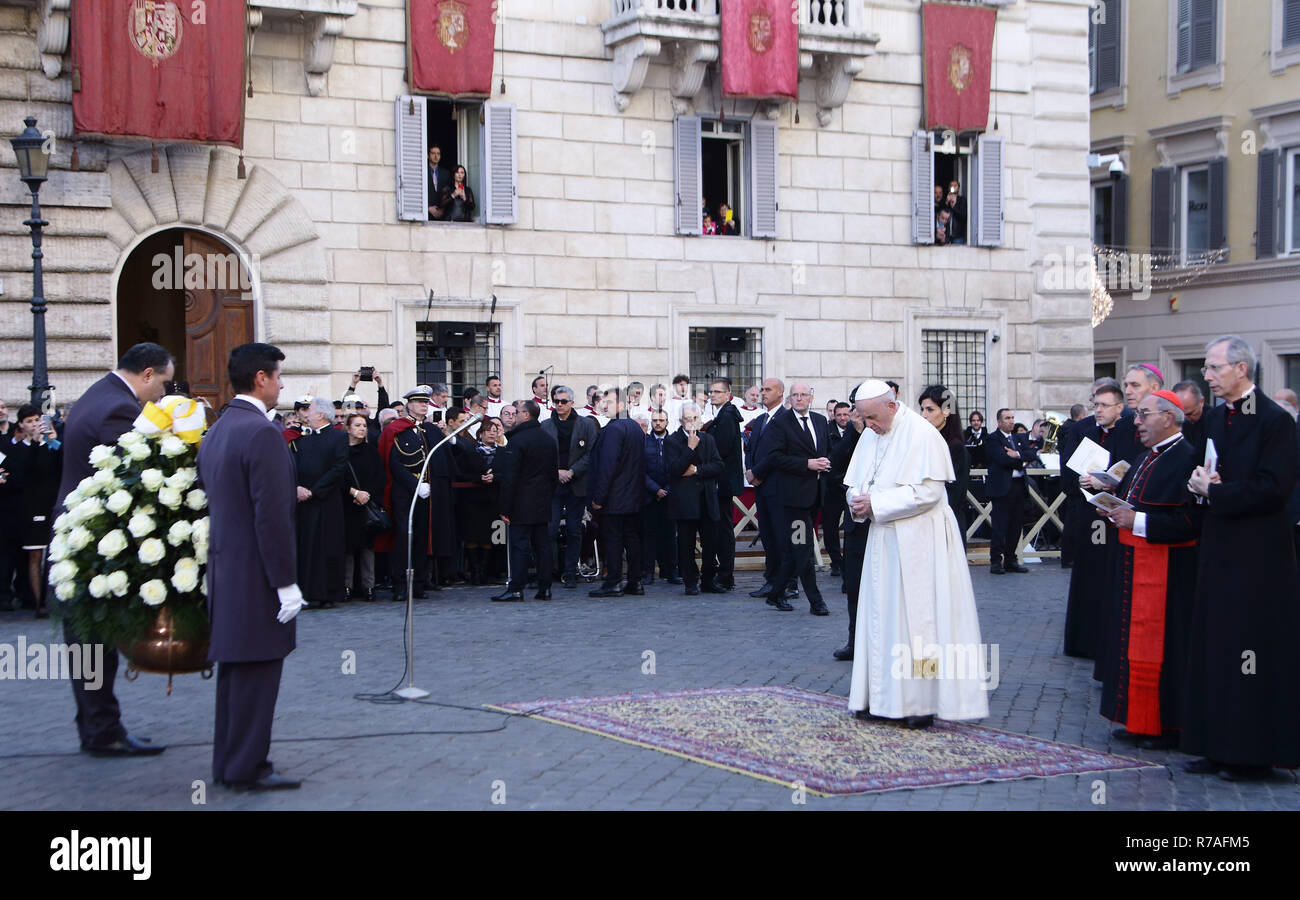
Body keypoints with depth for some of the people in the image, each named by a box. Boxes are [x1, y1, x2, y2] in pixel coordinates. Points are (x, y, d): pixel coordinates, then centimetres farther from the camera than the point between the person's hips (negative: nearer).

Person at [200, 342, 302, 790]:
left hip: (224, 569, 9)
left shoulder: (215, 433, 11)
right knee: (257, 671, -2)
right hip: (257, 575, -9)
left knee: (233, 667, 15)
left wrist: (220, 563, 19)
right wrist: (286, 582, -18)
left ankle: (228, 762, 23)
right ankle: (248, 767, 4)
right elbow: (272, 515, -21)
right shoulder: (262, 433, -18)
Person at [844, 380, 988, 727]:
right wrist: (857, 501, -6)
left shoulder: (922, 434, -13)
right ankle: (884, 698, 13)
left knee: (919, 615, -5)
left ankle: (924, 701, 0)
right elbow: (855, 484, 17)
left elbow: (928, 491, -20)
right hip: (884, 539, 7)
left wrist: (876, 503, -19)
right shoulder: (870, 436, 10)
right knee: (882, 616, 7)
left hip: (919, 541, -7)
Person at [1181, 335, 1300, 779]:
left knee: (1253, 647, -4)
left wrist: (1214, 492, -14)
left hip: (1258, 554, -8)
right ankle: (1220, 746, 16)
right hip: (1218, 548, 8)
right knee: (1214, 648, 9)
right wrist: (1200, 484, -2)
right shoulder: (1213, 419, 13)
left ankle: (1254, 752, 3)